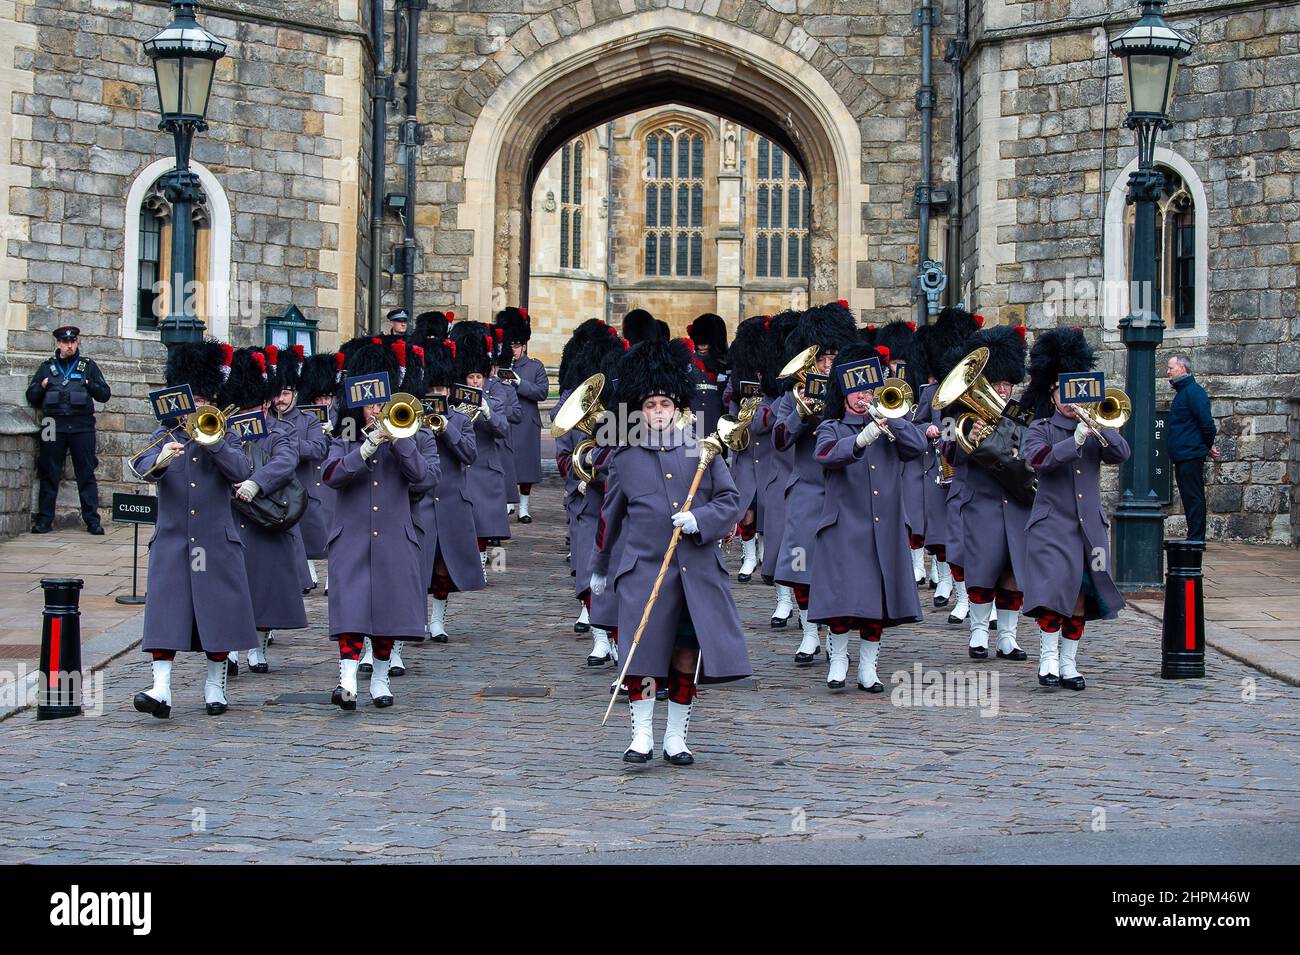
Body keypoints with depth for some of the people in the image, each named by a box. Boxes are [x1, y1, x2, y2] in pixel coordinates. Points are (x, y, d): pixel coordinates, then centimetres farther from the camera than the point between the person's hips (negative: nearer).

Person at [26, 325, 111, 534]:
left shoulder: (89, 366, 11)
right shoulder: (47, 368, 15)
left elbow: (105, 395, 8)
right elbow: (31, 397, 16)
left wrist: (89, 384, -7)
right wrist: (42, 386, -3)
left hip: (82, 426, -1)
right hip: (54, 427, 1)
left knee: (86, 474, -1)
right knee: (49, 474, 1)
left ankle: (92, 520, 2)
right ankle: (44, 520, 6)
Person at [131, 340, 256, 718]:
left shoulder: (224, 437, 6)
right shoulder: (165, 435, 7)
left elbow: (242, 471, -12)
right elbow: (143, 466, -12)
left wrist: (211, 440, -21)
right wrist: (159, 462, -35)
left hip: (217, 542, 0)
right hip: (172, 541, 0)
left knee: (218, 612, 5)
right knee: (165, 612, -9)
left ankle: (215, 685, 19)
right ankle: (161, 689, -15)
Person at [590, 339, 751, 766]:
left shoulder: (701, 451, 6)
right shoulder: (625, 460, 5)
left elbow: (731, 502, 6)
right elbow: (610, 517, 15)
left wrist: (699, 519, -14)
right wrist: (598, 568, 22)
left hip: (697, 574, 1)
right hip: (644, 572, -1)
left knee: (687, 659, 5)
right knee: (642, 655, -8)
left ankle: (676, 739, 15)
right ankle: (642, 736, 2)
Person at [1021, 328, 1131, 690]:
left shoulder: (1095, 429, 13)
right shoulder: (1040, 429, 2)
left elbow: (1122, 454, -3)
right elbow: (1037, 459, -18)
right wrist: (1076, 440, -25)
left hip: (1090, 525, 4)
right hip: (1053, 526, -4)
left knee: (1080, 597, 5)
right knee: (1055, 590, -16)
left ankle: (1068, 663, 13)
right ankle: (1048, 658, -8)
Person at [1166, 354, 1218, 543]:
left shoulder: (1193, 391, -13)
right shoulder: (1182, 391, 19)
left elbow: (1206, 422, -19)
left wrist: (1207, 446, -5)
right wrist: (1207, 447, 16)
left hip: (1191, 455, -10)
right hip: (1182, 456, 10)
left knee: (1193, 498, -8)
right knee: (1190, 499, 11)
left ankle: (1196, 539, -7)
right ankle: (1194, 539, 15)